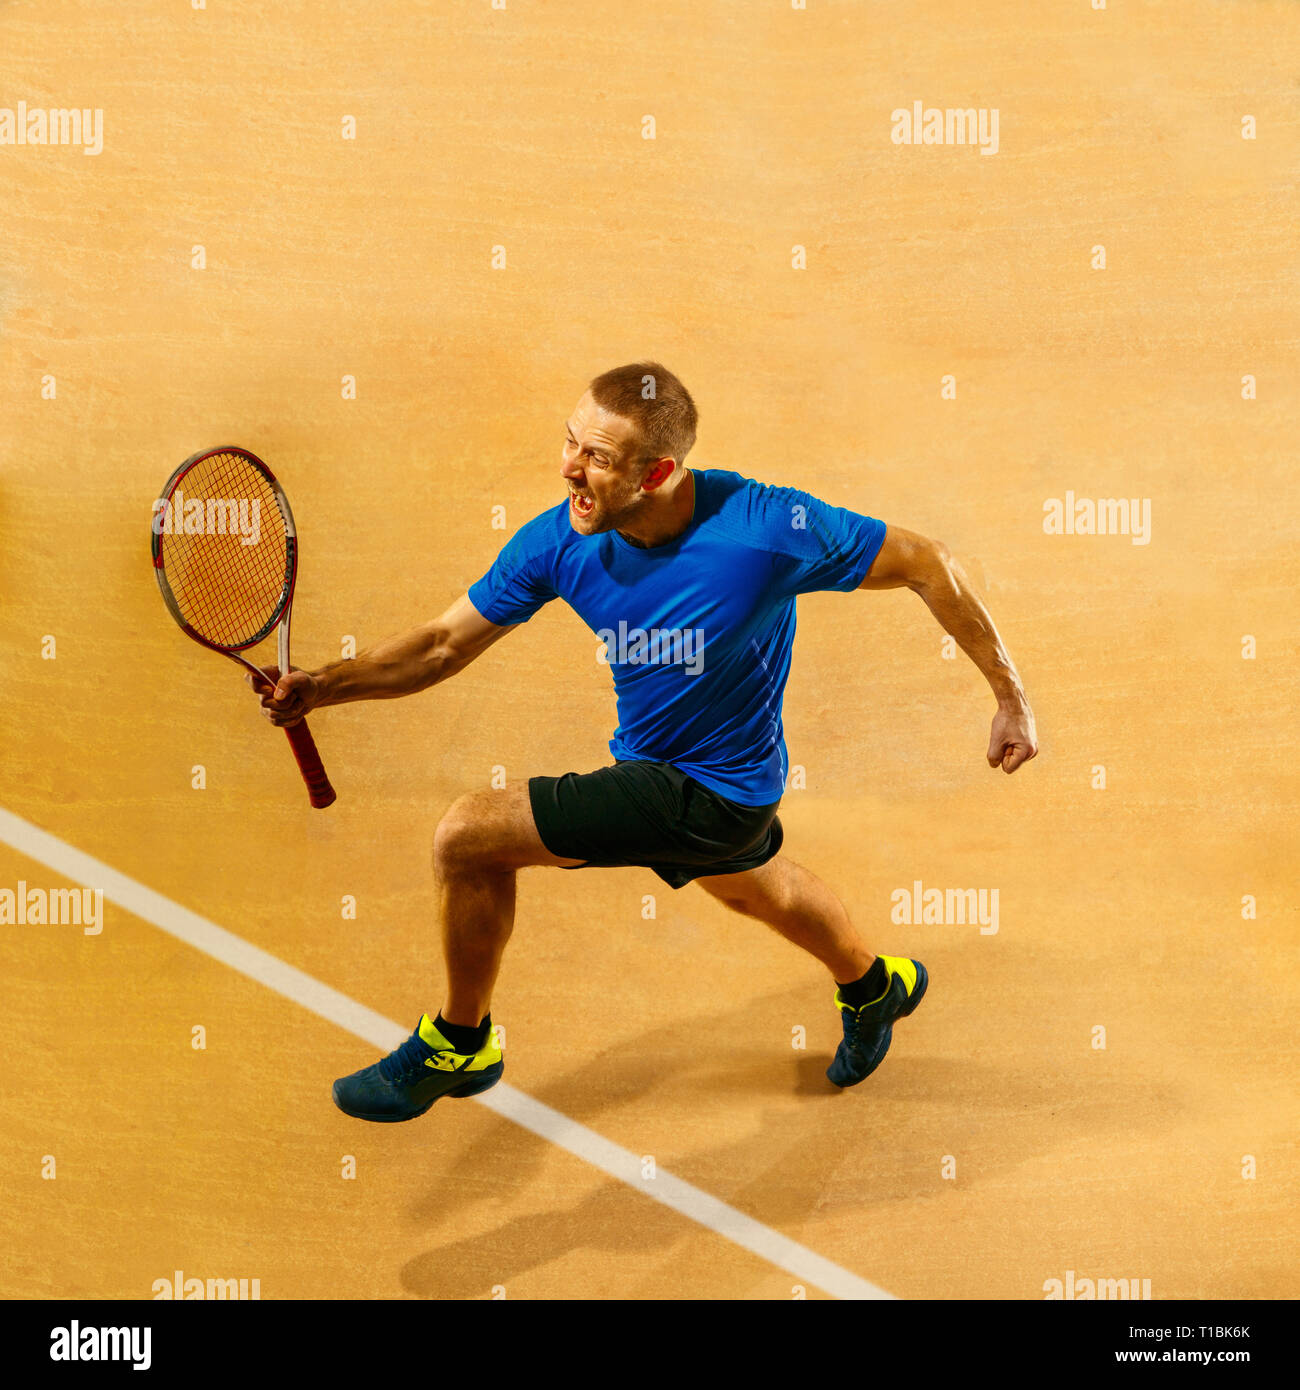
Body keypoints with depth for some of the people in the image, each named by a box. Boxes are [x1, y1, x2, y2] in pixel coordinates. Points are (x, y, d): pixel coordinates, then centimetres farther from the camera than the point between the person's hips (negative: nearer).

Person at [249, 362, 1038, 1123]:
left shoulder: (767, 528, -30)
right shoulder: (558, 542, -15)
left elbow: (927, 564, -17)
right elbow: (444, 644, -7)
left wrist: (1011, 696, -12)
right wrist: (323, 686, -23)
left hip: (712, 791, -7)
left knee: (468, 837, -14)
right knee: (749, 882, 35)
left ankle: (461, 1044, 14)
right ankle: (876, 986, 67)